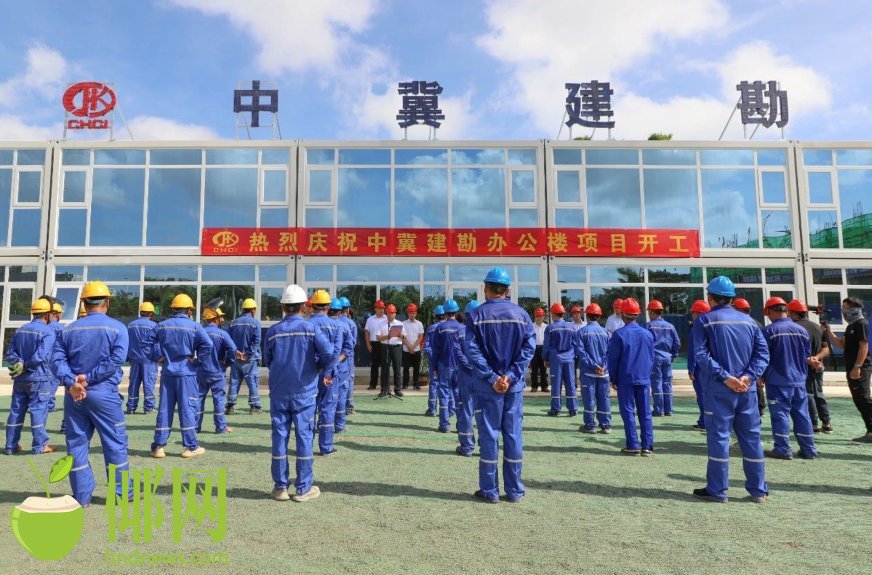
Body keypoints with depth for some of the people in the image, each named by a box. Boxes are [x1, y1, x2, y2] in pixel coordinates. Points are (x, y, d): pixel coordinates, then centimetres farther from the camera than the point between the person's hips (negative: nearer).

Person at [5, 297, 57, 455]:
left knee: (16, 411, 12)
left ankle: (11, 446, 19)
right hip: (39, 378, -6)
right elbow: (40, 356, -22)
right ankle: (39, 446, 5)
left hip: (20, 379, 7)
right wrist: (25, 367, -9)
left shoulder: (19, 330, 10)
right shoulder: (48, 332, -13)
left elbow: (10, 354, 5)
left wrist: (19, 363, -6)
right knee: (38, 411, 0)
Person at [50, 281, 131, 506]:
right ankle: (123, 492, 14)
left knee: (77, 443, 11)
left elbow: (57, 359, -2)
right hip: (104, 394, -3)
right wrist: (90, 377, -11)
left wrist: (70, 383, -11)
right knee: (115, 443, 6)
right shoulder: (117, 328, -4)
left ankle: (82, 496, 16)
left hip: (73, 395, 4)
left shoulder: (69, 330, 8)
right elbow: (116, 360, -15)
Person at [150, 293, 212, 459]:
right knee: (187, 409, 2)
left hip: (167, 373, 4)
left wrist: (159, 359, 11)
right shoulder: (194, 326, -7)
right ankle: (191, 447, 9)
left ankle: (158, 446, 13)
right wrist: (197, 360, -8)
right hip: (186, 373, -3)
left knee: (164, 409, 10)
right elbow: (208, 345, -18)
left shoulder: (161, 326, 4)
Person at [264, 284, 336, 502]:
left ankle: (280, 487, 17)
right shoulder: (311, 328, -9)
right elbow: (330, 353, -19)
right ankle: (303, 488, 11)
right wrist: (323, 367, 1)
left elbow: (267, 361, 8)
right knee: (304, 437, 5)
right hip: (304, 392, -2)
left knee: (279, 436, 10)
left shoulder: (273, 331, -2)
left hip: (278, 392, 2)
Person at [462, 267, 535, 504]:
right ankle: (514, 490, 17)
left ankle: (489, 490, 13)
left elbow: (472, 350, -10)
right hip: (514, 385, 2)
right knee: (513, 435, 9)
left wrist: (491, 378, -11)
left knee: (488, 435, 6)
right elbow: (528, 348, -4)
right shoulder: (521, 314, 3)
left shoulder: (476, 315, -4)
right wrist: (510, 376, -9)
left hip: (486, 386, -2)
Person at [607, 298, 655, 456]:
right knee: (645, 413, 8)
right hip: (644, 379, 4)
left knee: (628, 412, 4)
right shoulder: (647, 334, 4)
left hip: (625, 379, -3)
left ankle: (633, 446, 4)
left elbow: (613, 359, -6)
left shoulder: (619, 334, -9)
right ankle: (647, 446, 8)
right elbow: (651, 358, 11)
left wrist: (613, 379, 4)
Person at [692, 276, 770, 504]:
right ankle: (758, 490, 19)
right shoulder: (749, 320, 11)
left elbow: (702, 355, -13)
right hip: (747, 389, 4)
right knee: (751, 437, 12)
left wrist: (725, 377, -14)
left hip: (719, 390, -4)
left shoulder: (705, 320, -3)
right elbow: (763, 352, 2)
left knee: (719, 436, 1)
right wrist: (748, 376, -7)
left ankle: (717, 491, 6)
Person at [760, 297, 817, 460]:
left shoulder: (769, 330, -11)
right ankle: (808, 449, 17)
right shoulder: (801, 330, 6)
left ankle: (783, 449, 3)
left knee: (780, 414, 0)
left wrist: (761, 376, 2)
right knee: (802, 414, 11)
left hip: (778, 381, -5)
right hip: (799, 380, 5)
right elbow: (806, 356, 12)